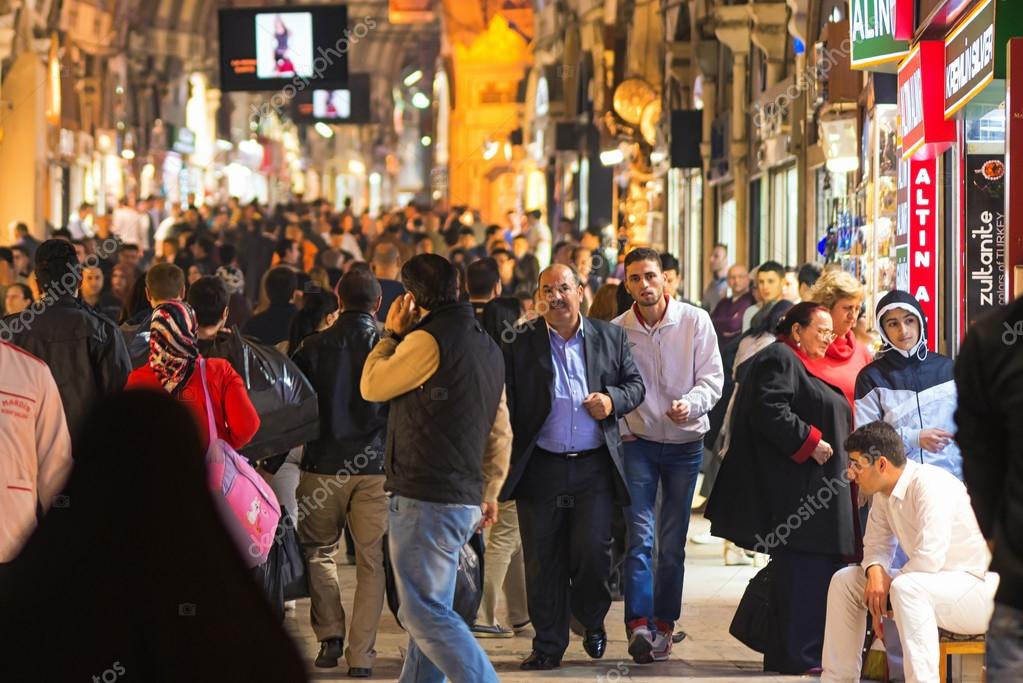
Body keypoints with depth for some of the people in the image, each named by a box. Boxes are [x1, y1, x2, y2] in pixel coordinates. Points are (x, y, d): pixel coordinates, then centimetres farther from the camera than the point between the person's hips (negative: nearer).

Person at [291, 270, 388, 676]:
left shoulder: (314, 348, -2)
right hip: (377, 469, 0)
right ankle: (361, 656, 2)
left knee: (319, 550, 19)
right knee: (371, 562, 5)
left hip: (324, 466, 0)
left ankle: (330, 635, 7)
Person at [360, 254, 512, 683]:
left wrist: (391, 334, 8)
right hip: (465, 500, 9)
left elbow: (371, 387, -3)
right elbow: (500, 432, 20)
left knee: (424, 611, -9)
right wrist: (489, 493, 27)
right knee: (429, 609, 14)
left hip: (425, 499, -9)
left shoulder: (429, 340, -14)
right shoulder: (487, 346, 15)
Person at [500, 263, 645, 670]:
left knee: (593, 552, -6)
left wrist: (613, 399, -10)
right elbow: (505, 404, 1)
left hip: (594, 468, 0)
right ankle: (548, 644, 14)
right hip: (540, 467, 0)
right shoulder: (521, 344, 3)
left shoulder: (611, 338, 7)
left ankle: (593, 622, 22)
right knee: (543, 560, 3)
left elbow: (635, 384, 13)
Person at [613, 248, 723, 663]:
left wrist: (691, 404, -24)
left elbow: (712, 378, -6)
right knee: (639, 536, -11)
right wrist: (619, 426, -6)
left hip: (685, 442, 0)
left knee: (672, 542, 6)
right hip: (638, 442, 0)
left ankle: (663, 624, 15)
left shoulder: (695, 322, -4)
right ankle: (639, 624, -18)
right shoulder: (617, 331, -2)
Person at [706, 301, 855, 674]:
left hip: (812, 487, 11)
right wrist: (810, 441, -20)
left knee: (817, 570, 9)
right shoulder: (779, 360, -8)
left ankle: (806, 653, 12)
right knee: (800, 570, -12)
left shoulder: (802, 365, 25)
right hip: (793, 487, -11)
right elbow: (769, 410, -21)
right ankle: (797, 656, -11)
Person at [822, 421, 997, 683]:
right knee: (844, 581, 6)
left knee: (906, 588, -38)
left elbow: (930, 558, -30)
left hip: (980, 585, -9)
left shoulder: (929, 484, -24)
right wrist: (875, 572, -11)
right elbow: (877, 546, 13)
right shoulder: (883, 494, 3)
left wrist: (888, 585, -16)